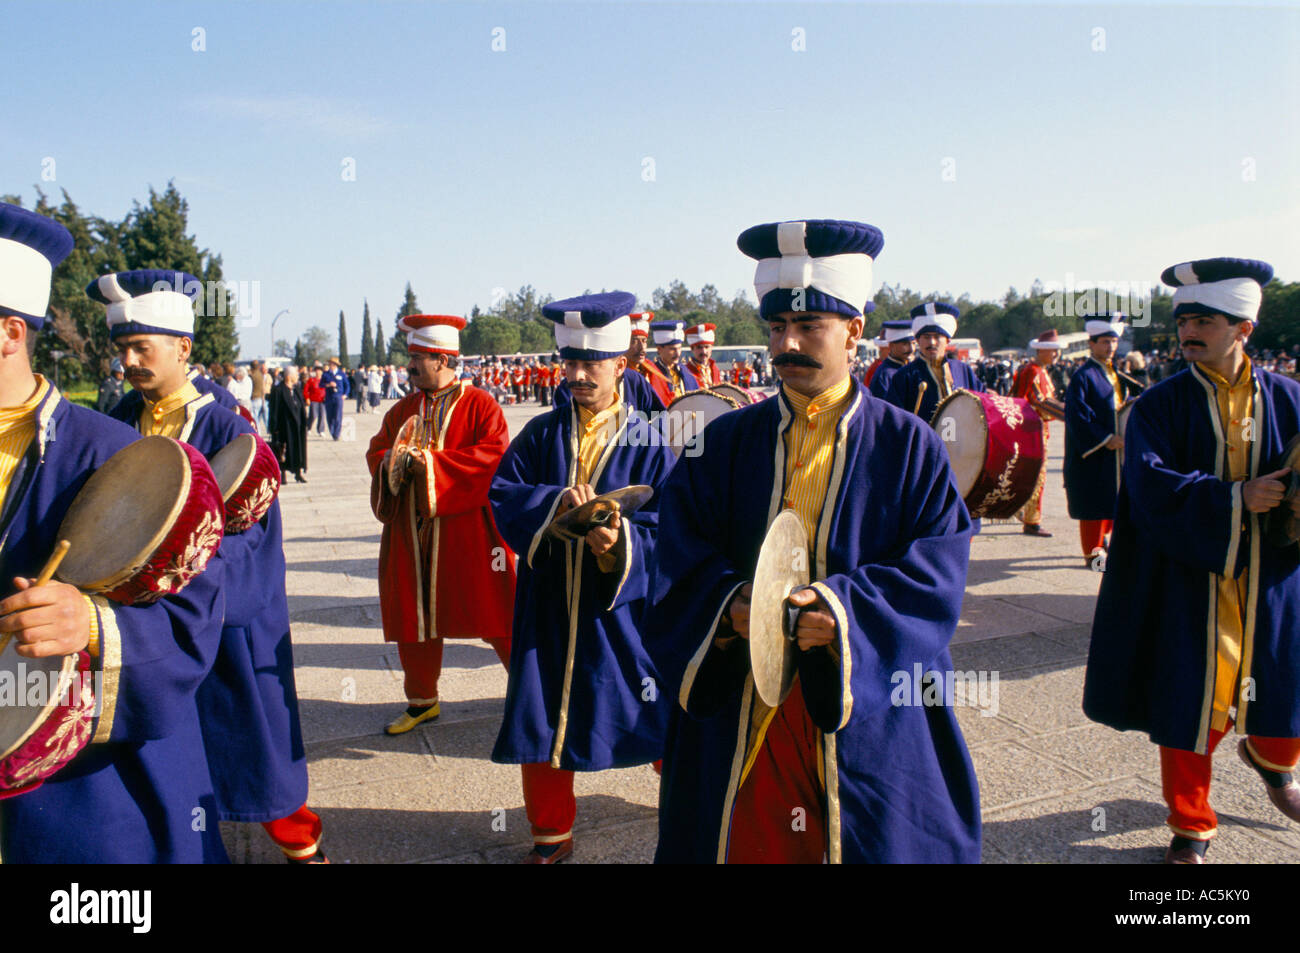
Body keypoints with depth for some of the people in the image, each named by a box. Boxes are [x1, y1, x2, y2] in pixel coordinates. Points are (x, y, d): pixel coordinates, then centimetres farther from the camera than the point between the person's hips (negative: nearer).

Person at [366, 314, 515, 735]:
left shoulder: (480, 405, -4)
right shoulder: (403, 409, 13)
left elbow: (494, 454, -15)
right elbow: (376, 450, 13)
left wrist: (434, 463, -19)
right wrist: (395, 461, -11)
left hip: (466, 526, -5)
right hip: (411, 530, 5)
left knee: (496, 613, -1)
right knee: (413, 616, 11)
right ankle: (422, 700, 28)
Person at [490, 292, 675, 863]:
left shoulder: (649, 441, -6)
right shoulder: (540, 434, 3)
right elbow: (501, 494, -3)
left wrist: (621, 542, -32)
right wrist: (556, 502, -21)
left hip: (623, 606, -2)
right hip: (548, 605, 3)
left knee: (662, 722, 7)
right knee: (543, 721, 11)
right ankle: (552, 835, 33)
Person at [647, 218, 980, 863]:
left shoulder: (909, 447, -1)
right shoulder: (724, 443, 4)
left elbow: (936, 572, -9)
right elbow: (680, 562, -1)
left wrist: (841, 606, -25)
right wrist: (730, 604, -21)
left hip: (867, 722, -1)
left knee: (861, 839, 11)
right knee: (742, 838, 11)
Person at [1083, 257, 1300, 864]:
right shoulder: (1160, 406, -4)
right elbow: (1150, 484, -17)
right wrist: (1234, 499, -25)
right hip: (1191, 585, -2)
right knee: (1190, 712, 5)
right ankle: (1191, 826, 26)